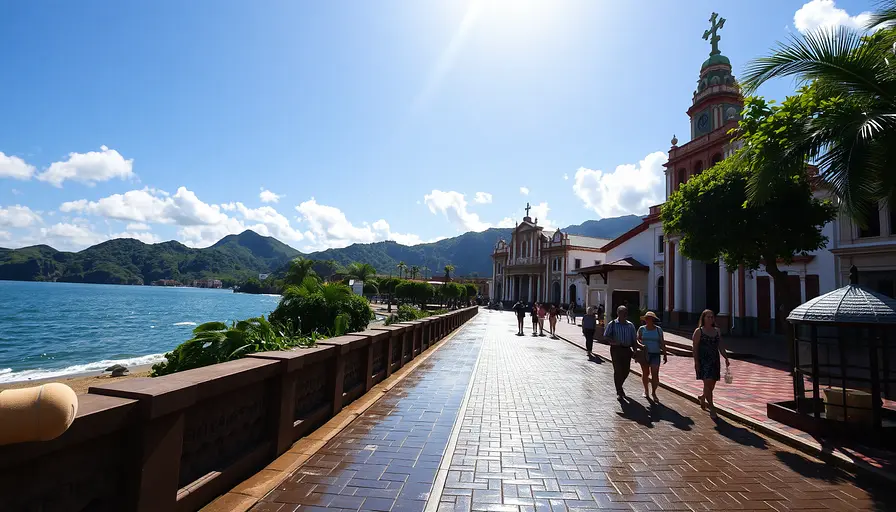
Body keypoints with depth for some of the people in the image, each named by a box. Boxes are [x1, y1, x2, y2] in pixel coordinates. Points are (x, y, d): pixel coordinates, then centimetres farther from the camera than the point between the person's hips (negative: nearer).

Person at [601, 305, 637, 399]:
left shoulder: (630, 325, 9)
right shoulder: (612, 324, -1)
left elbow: (633, 339, 12)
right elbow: (605, 337, -4)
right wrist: (613, 341, -23)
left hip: (627, 350, 4)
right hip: (616, 349, -3)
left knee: (626, 370, 8)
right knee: (618, 370, -3)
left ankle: (619, 385, 36)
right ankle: (619, 392, 10)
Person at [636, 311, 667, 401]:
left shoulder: (658, 330, 3)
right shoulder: (641, 329, 3)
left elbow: (662, 343, 5)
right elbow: (637, 339, -1)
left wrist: (665, 355, 3)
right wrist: (641, 345, -22)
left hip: (655, 354, -1)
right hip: (644, 354, 1)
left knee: (655, 374, -7)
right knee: (645, 373, 6)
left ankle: (654, 393, 7)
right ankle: (646, 390, 25)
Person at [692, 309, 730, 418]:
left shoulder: (717, 331, 12)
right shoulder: (698, 331, -3)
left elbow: (721, 347, 13)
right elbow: (695, 348, -6)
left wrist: (726, 358, 2)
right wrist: (696, 361, -13)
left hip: (715, 361, 6)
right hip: (703, 360, -5)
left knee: (712, 384, 11)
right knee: (707, 383, -12)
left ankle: (702, 398, 40)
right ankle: (712, 409, -6)